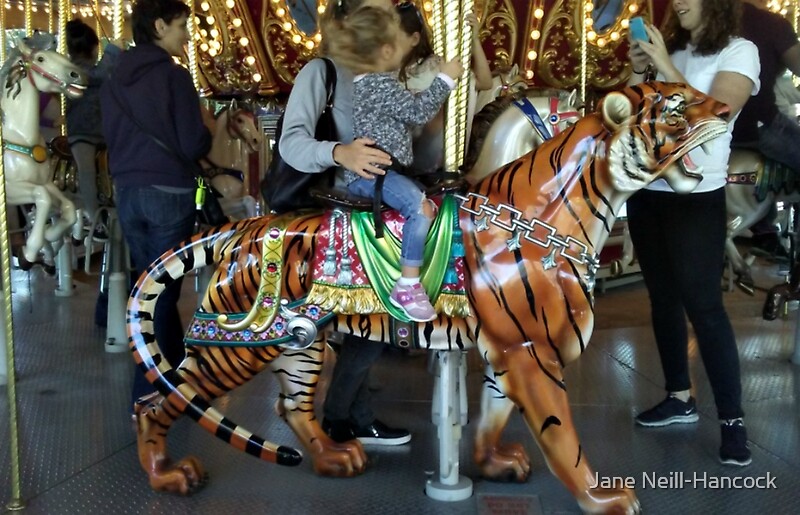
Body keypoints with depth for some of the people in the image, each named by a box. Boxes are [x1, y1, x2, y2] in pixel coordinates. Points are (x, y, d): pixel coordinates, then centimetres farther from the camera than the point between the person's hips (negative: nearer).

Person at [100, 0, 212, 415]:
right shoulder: (174, 76, -11)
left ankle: (178, 371, 32)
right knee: (163, 291, 2)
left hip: (128, 193, 6)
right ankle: (148, 393, 9)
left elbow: (112, 137, 14)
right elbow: (192, 146, -14)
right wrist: (213, 132, 6)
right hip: (169, 194, -6)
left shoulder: (114, 81, 7)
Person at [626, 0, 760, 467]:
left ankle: (733, 420, 1)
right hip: (646, 192, 6)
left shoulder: (739, 52, -1)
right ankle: (681, 398, 21)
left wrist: (666, 68, -16)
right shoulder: (669, 48, 12)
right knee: (664, 298, 9)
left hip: (696, 198, -6)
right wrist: (638, 70, -2)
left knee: (703, 304, -8)